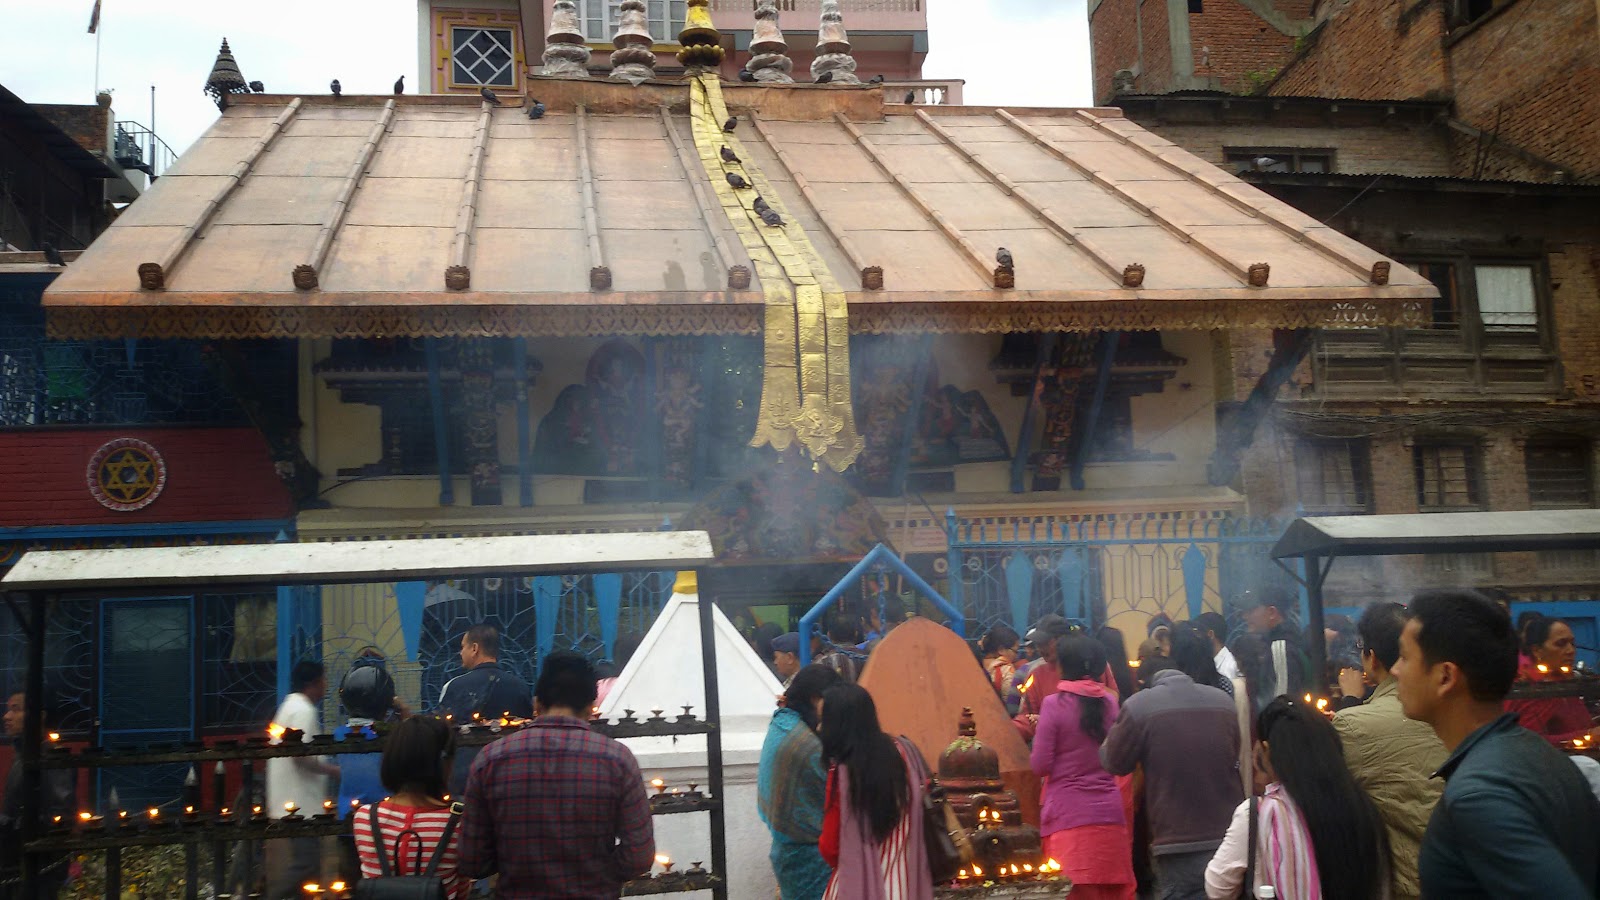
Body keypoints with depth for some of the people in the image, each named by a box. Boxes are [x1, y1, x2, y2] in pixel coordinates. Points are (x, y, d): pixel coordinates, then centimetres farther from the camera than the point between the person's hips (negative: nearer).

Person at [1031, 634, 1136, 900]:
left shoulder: (1054, 704, -9)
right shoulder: (1111, 701, 5)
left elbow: (1040, 766, -7)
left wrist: (1037, 735, 10)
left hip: (1068, 815, -4)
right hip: (1110, 813, 4)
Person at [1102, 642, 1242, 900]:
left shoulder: (1138, 706, -9)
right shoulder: (1224, 701, 5)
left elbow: (1114, 762, 3)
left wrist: (1116, 730, 20)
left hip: (1180, 846, -4)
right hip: (1232, 840, 4)